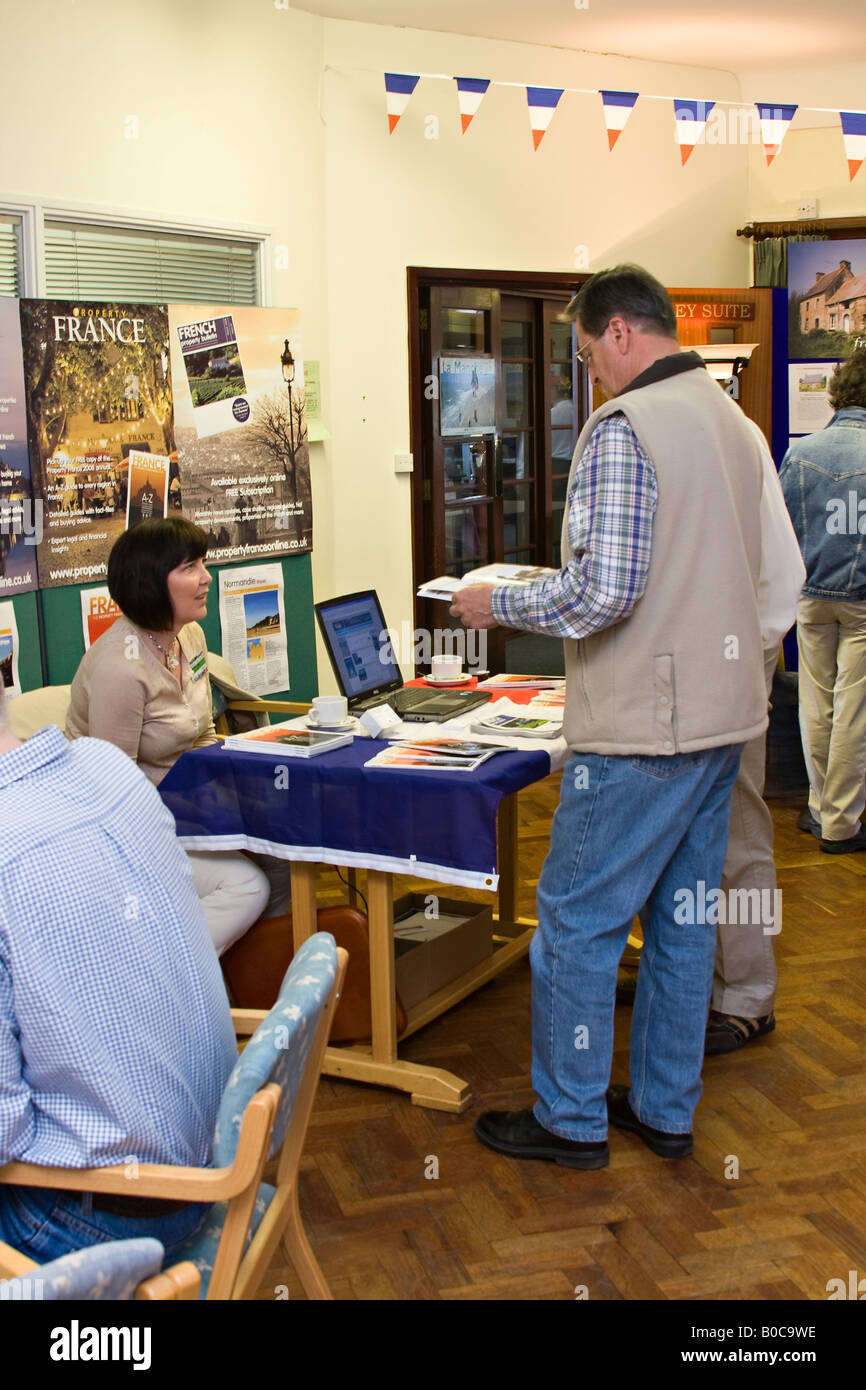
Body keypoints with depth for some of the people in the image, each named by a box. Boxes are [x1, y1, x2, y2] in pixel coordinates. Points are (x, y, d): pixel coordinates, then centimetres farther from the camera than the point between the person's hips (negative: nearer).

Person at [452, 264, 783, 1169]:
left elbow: (605, 589, -24)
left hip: (645, 727, -9)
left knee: (576, 921, 4)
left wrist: (498, 604, -10)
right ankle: (666, 1110, 28)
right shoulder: (730, 419, 13)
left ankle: (570, 1120, 16)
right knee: (684, 915, 16)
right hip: (722, 714, 9)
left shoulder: (622, 427, -16)